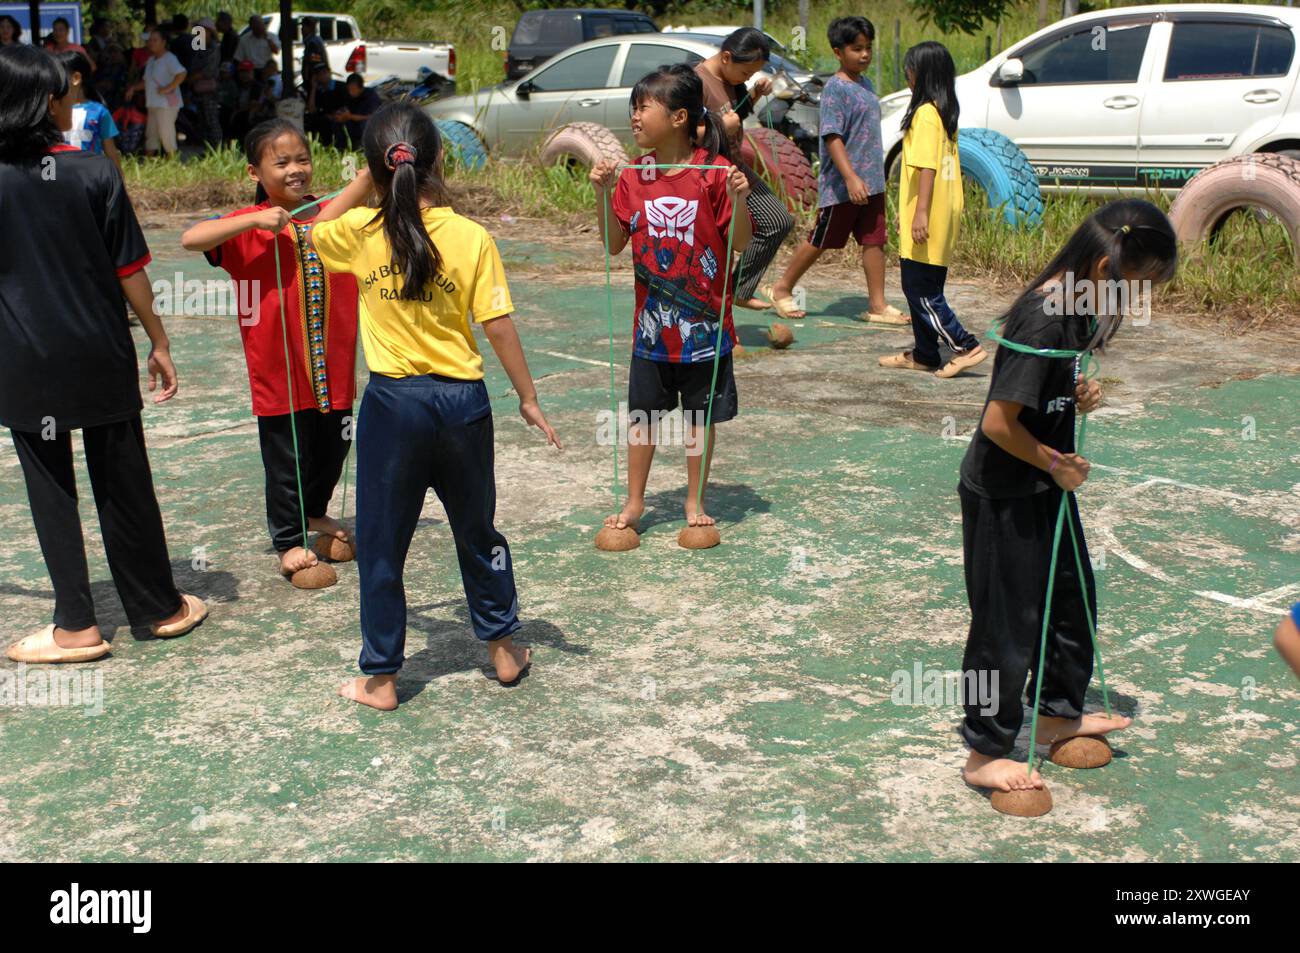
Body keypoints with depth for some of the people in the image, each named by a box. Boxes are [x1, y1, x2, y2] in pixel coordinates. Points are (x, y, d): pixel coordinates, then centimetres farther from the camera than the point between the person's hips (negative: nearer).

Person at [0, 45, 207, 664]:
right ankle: (160, 608, 23)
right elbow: (130, 270, -5)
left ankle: (77, 627, 12)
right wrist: (159, 342, 3)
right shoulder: (94, 172, -7)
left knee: (51, 492, 9)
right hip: (101, 357, 0)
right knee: (123, 485, 12)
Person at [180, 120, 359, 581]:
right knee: (286, 460, 6)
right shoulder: (249, 225, -9)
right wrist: (255, 220, -30)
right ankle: (289, 539, 23)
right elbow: (191, 238, -23)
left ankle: (315, 513, 45)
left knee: (332, 449, 20)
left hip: (333, 367, 4)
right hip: (279, 370, -4)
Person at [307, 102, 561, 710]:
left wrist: (369, 178, 13)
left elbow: (318, 229, 17)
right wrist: (528, 397, 3)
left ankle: (380, 678, 18)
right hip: (461, 399, 1)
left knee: (381, 542, 11)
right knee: (477, 530, 20)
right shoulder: (471, 237, -9)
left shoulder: (361, 233, -7)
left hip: (392, 399, -1)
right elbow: (498, 325, -7)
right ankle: (504, 649, 31)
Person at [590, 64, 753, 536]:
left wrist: (739, 199, -25)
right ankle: (634, 501, 26)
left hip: (704, 322, -3)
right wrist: (603, 193, -9)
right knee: (643, 414, 11)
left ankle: (695, 502, 26)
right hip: (652, 324, 3)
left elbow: (742, 243, -9)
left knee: (699, 416, 11)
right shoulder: (633, 177, 0)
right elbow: (614, 244, 2)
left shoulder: (714, 173, -11)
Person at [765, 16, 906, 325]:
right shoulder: (835, 88, -14)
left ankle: (877, 305, 9)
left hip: (871, 182, 8)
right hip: (841, 185, -8)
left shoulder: (865, 84, 12)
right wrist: (851, 178, -29)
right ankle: (782, 289, 21)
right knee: (820, 241, 4)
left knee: (874, 241, 5)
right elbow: (832, 137, -21)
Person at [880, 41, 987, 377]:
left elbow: (927, 166, -22)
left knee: (920, 290, -5)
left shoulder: (925, 113, -14)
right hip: (943, 218, 10)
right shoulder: (946, 112, 14)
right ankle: (924, 354, 20)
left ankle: (965, 346, -6)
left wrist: (921, 212, -25)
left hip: (926, 219, -10)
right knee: (926, 289, 15)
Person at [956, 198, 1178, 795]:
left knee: (1074, 598, 21)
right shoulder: (1043, 321, -27)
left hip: (1047, 485, 10)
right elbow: (1000, 422, -27)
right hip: (1003, 497, -10)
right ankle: (985, 755, 18)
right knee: (1009, 623, 2)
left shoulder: (1076, 308, 2)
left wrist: (1080, 394, -3)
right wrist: (1057, 465, -14)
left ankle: (1059, 715, 41)